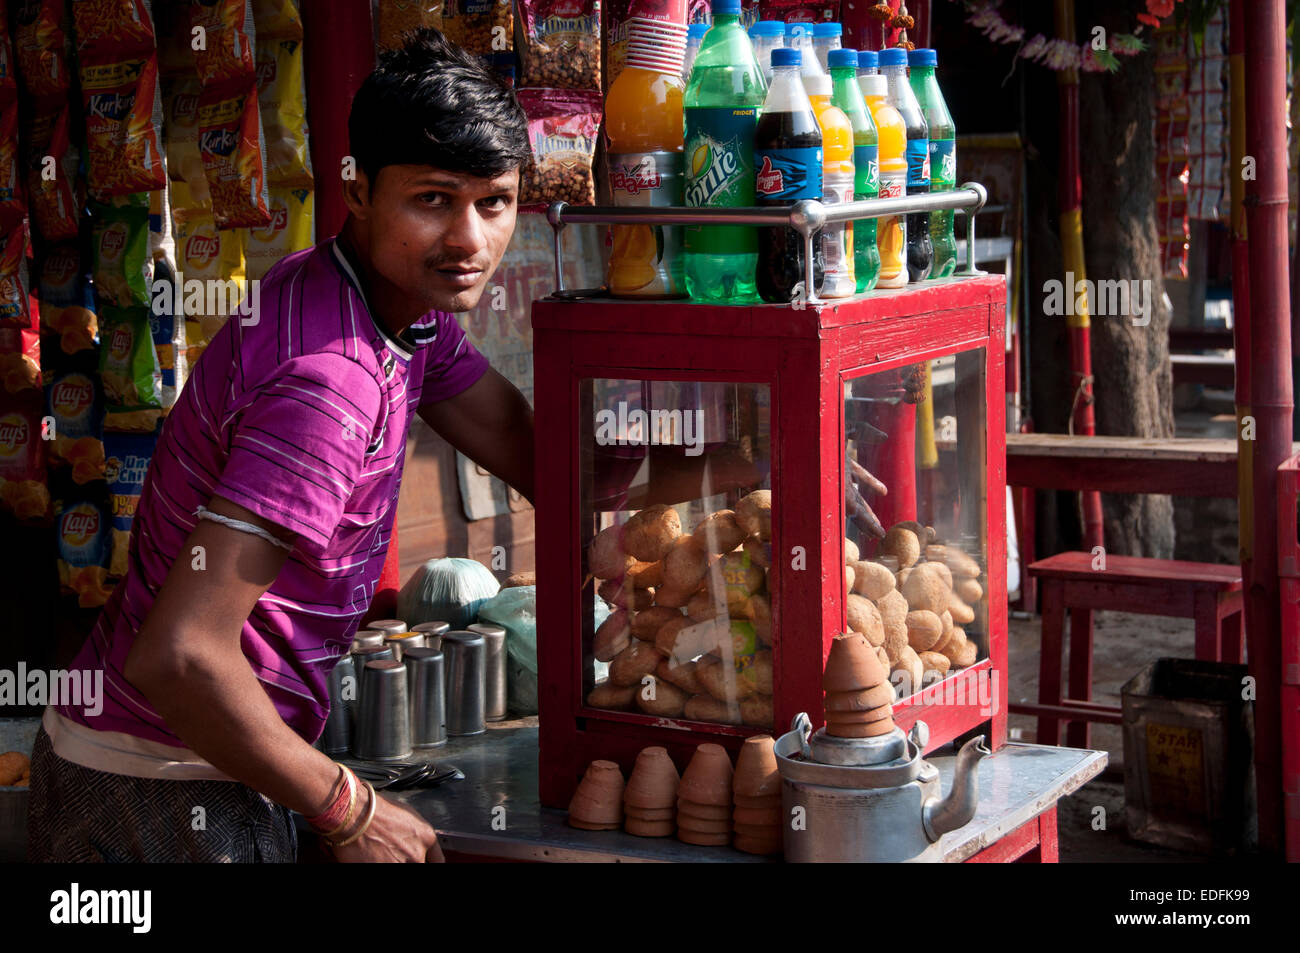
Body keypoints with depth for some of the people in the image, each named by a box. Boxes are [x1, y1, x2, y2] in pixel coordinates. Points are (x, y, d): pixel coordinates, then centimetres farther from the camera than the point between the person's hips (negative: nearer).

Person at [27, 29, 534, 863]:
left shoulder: (412, 305, 3)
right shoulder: (329, 381, -28)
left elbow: (533, 456, 16)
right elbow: (178, 654, -32)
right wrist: (348, 810, -21)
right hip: (159, 794, -9)